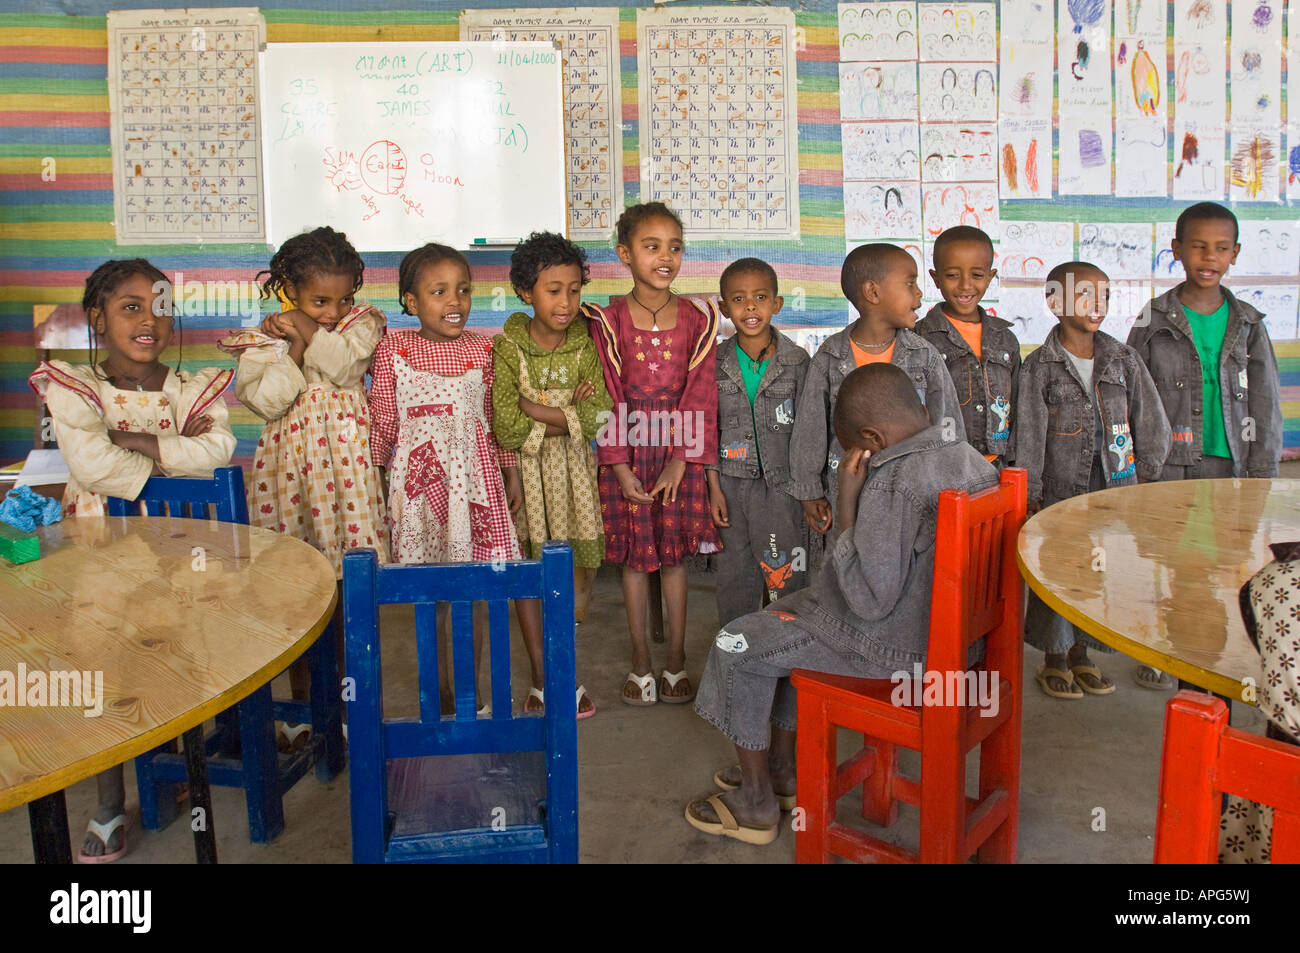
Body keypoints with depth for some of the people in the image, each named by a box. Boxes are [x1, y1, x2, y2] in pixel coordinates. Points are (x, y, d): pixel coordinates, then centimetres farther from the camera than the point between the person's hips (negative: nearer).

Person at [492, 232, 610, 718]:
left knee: (574, 578, 4)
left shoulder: (585, 345, -1)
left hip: (572, 472, 2)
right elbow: (505, 426, -17)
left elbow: (595, 418, -11)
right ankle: (542, 680, 17)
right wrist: (567, 415, -13)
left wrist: (535, 409, -16)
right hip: (525, 472, -2)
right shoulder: (506, 348, -8)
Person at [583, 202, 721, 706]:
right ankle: (640, 660, 22)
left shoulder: (698, 318, 0)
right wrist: (620, 467, -12)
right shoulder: (608, 320, -3)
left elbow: (700, 396, -4)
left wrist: (680, 461, -11)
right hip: (628, 451, -1)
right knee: (635, 555, 8)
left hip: (679, 451, 1)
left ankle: (676, 660, 22)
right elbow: (608, 397, -6)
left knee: (675, 555, 9)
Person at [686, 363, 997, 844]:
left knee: (738, 645, 4)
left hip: (892, 642, -9)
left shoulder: (892, 483, -28)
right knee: (784, 617, 25)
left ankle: (756, 803, 19)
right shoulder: (973, 459, 1)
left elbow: (870, 601, -28)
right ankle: (782, 771, 34)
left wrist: (847, 508, -22)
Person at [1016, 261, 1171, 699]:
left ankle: (1080, 654, 27)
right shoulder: (1040, 366, -6)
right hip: (1058, 493, -3)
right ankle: (1054, 660, 21)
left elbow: (1150, 420, 10)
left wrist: (1143, 475, 6)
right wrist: (1030, 495, -9)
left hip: (1113, 490, 4)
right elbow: (1029, 435, -8)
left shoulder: (1123, 359, 5)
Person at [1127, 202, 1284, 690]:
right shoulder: (1154, 321, 0)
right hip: (1168, 465, -2)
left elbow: (1265, 403, 8)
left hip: (1229, 465, 2)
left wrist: (1262, 472, 2)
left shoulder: (1248, 324, 7)